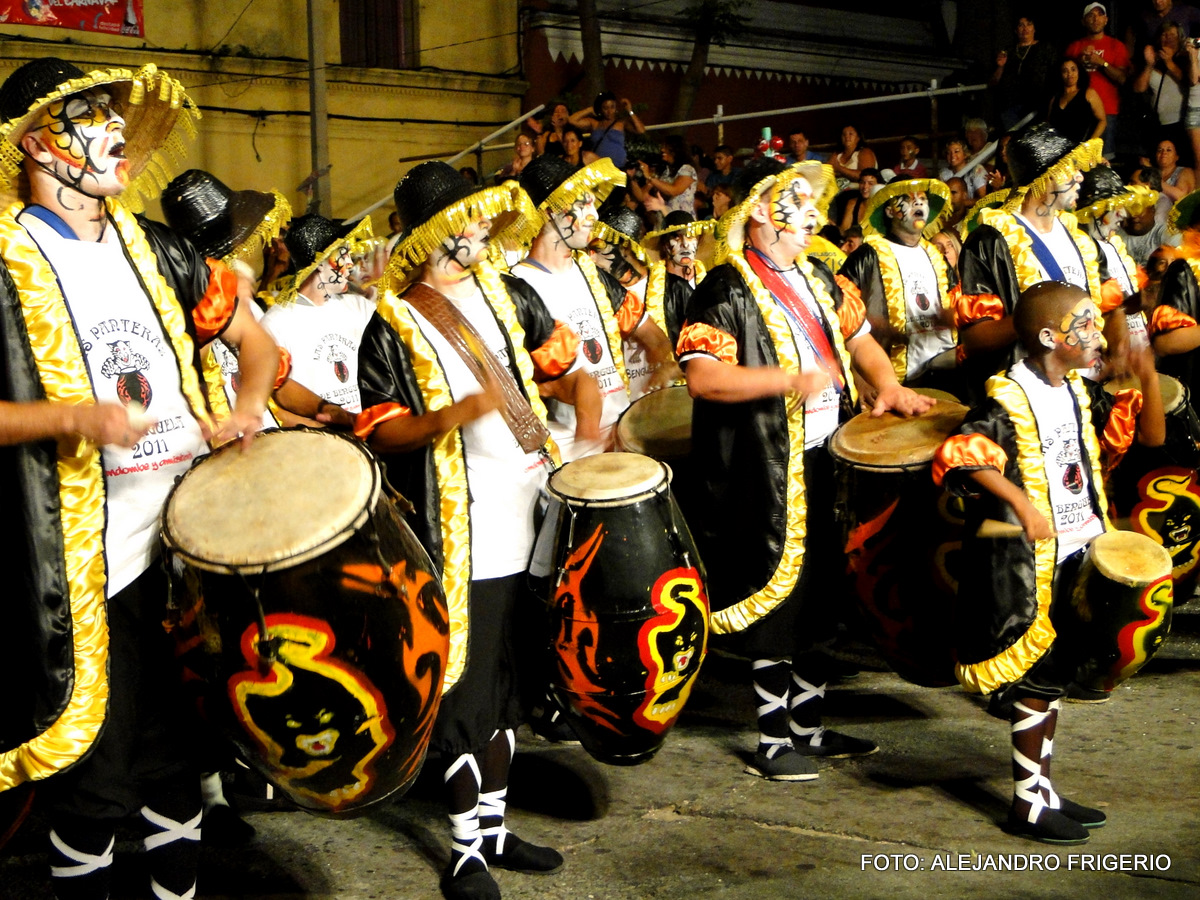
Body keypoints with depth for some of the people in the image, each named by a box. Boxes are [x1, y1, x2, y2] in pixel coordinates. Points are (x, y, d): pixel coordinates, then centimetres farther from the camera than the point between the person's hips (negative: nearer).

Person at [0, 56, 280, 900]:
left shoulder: (154, 247, 10)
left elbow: (255, 340, 19)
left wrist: (247, 405, 0)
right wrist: (69, 419, -23)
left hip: (193, 543, 5)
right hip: (85, 567, -5)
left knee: (180, 752, 17)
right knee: (96, 775, 4)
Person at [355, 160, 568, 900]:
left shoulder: (500, 293, 10)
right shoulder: (396, 325, -7)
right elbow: (380, 432, -11)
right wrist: (454, 414, -26)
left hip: (530, 521, 6)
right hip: (463, 538, -6)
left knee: (509, 683, 16)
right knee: (468, 693, 0)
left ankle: (494, 826, 30)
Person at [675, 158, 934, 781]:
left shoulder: (815, 278, 12)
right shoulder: (727, 289, -14)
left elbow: (857, 336, 21)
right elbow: (701, 377, -24)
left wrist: (887, 384, 2)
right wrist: (791, 379, -28)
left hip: (825, 461, 8)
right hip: (766, 475, -8)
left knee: (818, 596, 16)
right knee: (778, 601, 1)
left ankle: (808, 726, 31)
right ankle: (773, 742, 15)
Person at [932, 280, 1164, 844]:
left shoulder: (1082, 395, 10)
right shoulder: (1008, 401, -15)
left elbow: (1150, 436, 11)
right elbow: (959, 456, -28)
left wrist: (1149, 379, -4)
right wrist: (1022, 504, -33)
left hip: (1079, 556, 8)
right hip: (1026, 566, -8)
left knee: (1054, 677, 15)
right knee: (1039, 681, -1)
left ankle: (1043, 792, 27)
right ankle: (1027, 804, 11)